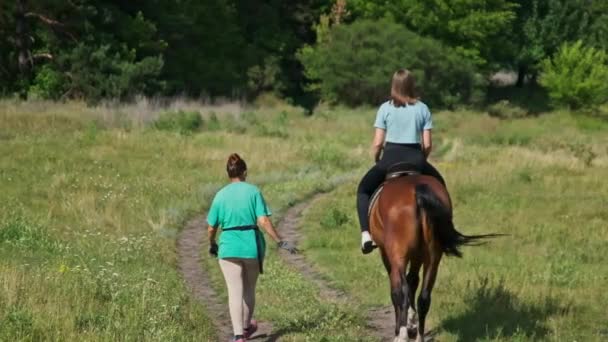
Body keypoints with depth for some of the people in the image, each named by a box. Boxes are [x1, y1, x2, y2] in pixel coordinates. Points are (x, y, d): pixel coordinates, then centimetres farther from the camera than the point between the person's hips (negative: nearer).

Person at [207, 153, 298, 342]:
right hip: (252, 246, 0)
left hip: (229, 248, 0)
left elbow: (211, 228, 4)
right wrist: (280, 242, -6)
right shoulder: (253, 191, -4)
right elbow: (263, 221, -12)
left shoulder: (220, 195, 1)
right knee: (249, 290, 19)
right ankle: (246, 327, 37)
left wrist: (212, 245, 23)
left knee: (235, 292, -1)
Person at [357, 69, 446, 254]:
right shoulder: (422, 109, 5)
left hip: (390, 157, -1)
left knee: (364, 190, 19)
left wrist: (377, 160, 16)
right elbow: (427, 144, 1)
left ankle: (366, 233, -1)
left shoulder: (385, 108, 1)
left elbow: (377, 143, -2)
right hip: (416, 158, 1)